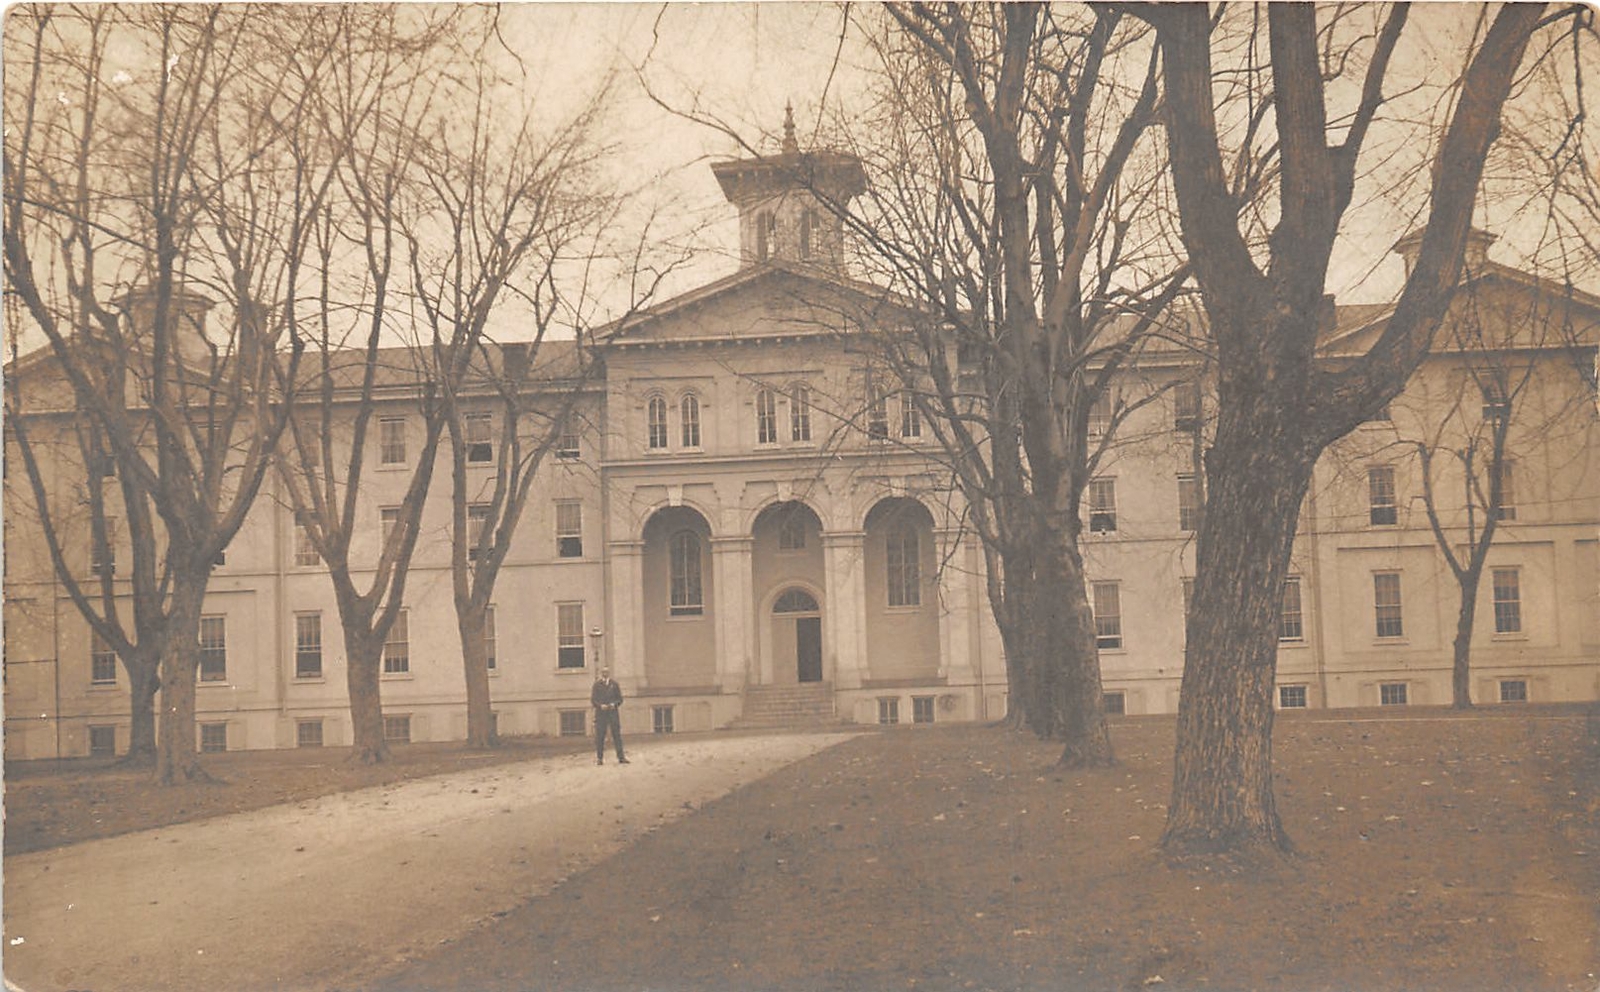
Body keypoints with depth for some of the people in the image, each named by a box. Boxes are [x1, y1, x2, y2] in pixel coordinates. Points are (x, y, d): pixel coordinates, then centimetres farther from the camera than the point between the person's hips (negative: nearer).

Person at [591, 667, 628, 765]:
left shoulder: (614, 685, 13)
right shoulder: (597, 685, 9)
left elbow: (620, 699, 12)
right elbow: (593, 700, 4)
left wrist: (614, 704, -9)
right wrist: (600, 705, -14)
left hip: (613, 712, 1)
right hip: (600, 713, -1)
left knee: (617, 734, -3)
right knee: (599, 736, -3)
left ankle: (621, 757, -3)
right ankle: (599, 758, 0)